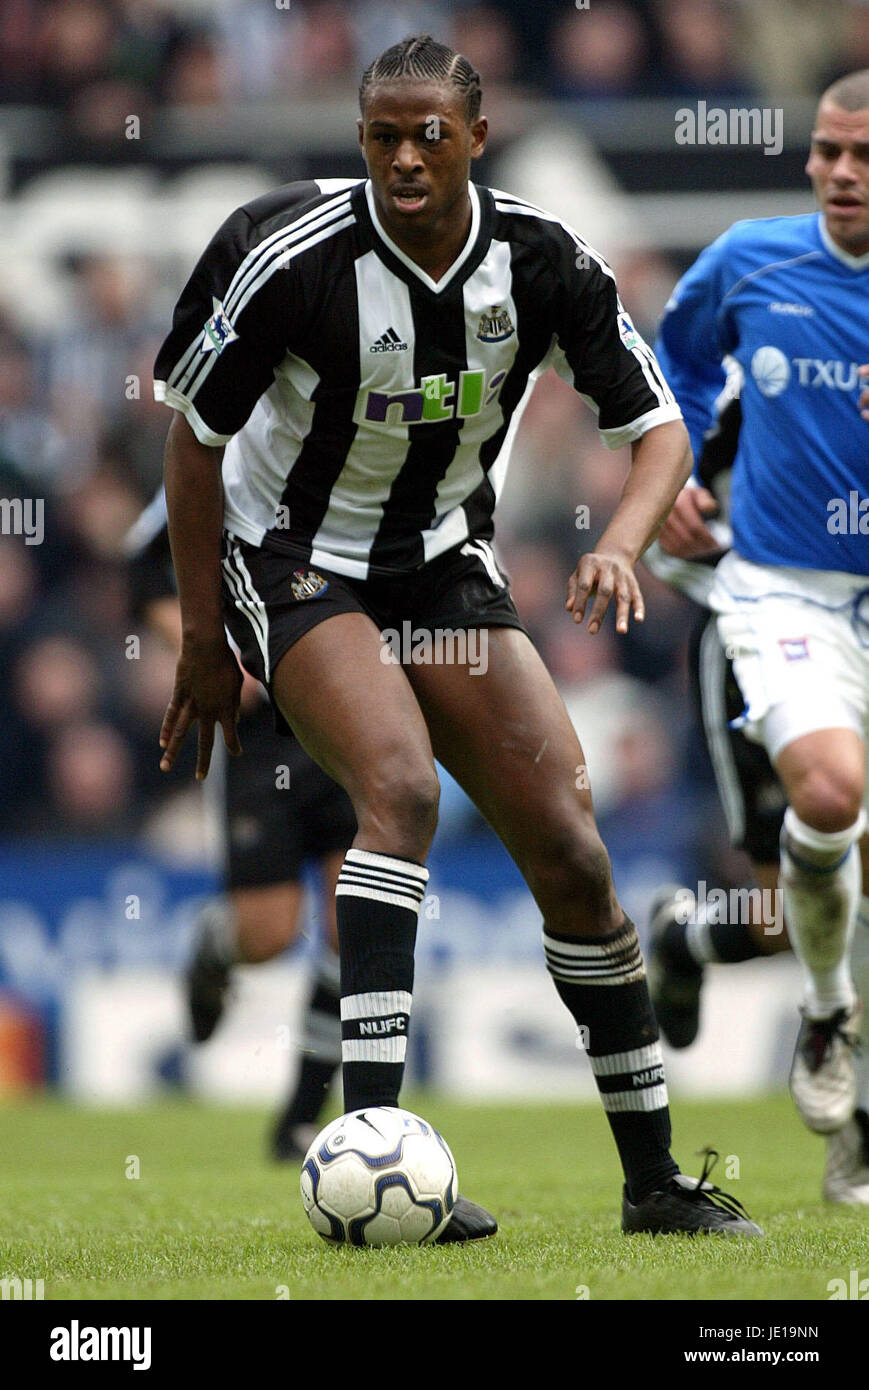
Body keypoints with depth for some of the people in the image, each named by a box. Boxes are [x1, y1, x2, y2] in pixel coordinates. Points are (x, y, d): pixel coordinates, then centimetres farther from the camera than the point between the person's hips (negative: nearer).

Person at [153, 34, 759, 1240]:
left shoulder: (542, 261, -12)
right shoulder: (294, 258, -21)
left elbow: (658, 427, -3)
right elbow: (194, 432, -9)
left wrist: (621, 543, -24)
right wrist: (204, 641, -7)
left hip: (444, 566, 4)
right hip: (293, 563, -4)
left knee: (567, 845, -3)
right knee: (401, 784, -30)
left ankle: (654, 1177, 9)